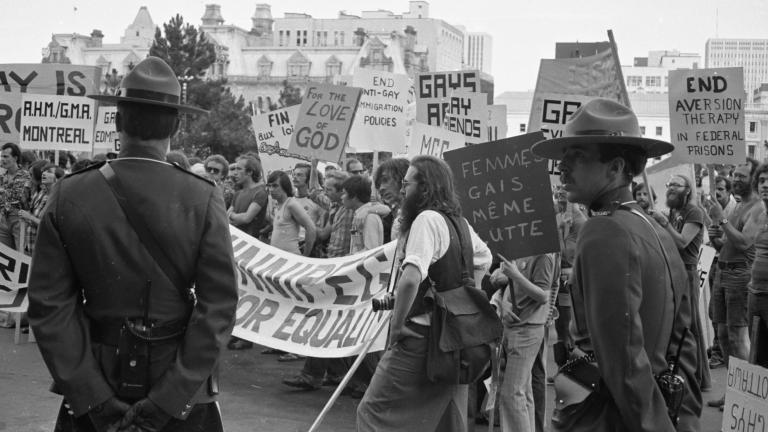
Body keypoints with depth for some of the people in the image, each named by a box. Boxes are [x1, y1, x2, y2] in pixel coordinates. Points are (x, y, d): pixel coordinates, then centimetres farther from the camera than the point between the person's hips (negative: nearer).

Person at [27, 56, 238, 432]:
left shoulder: (68, 196, -9)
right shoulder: (203, 200, -14)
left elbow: (49, 305, -11)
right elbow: (219, 308, -17)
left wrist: (96, 401, -10)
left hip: (95, 381, 1)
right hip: (183, 385, -1)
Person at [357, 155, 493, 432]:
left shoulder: (427, 219, -15)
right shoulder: (458, 222, 12)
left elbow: (411, 278, -28)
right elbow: (484, 258, 31)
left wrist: (396, 325, -16)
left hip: (420, 336, -9)